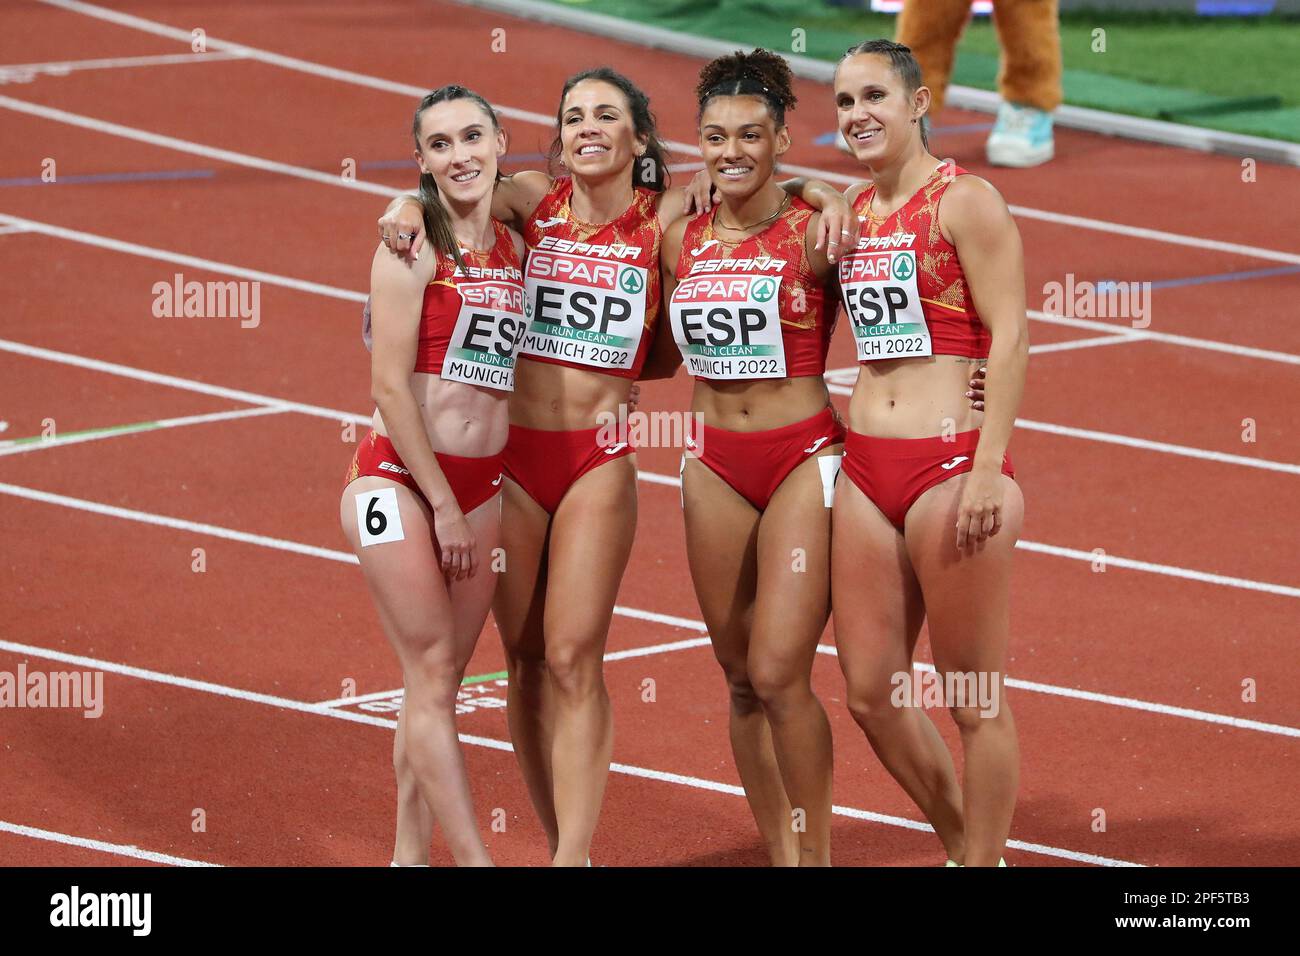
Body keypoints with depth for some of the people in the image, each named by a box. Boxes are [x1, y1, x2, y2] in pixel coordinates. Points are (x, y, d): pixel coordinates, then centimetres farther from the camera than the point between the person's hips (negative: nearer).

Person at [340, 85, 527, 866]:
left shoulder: (514, 247, 10)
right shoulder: (413, 246, -8)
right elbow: (390, 385, -12)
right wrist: (442, 504, -11)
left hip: (482, 485, 6)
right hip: (400, 477, -6)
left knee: (439, 682, 8)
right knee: (432, 676, -7)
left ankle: (411, 853, 15)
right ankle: (473, 859, -11)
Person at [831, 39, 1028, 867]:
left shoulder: (965, 201, -7)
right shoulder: (852, 210, 14)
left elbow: (1009, 337, -12)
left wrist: (989, 469, -18)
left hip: (951, 463, -7)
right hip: (867, 468, 8)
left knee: (974, 698, 0)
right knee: (871, 690, 8)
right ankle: (965, 846, 25)